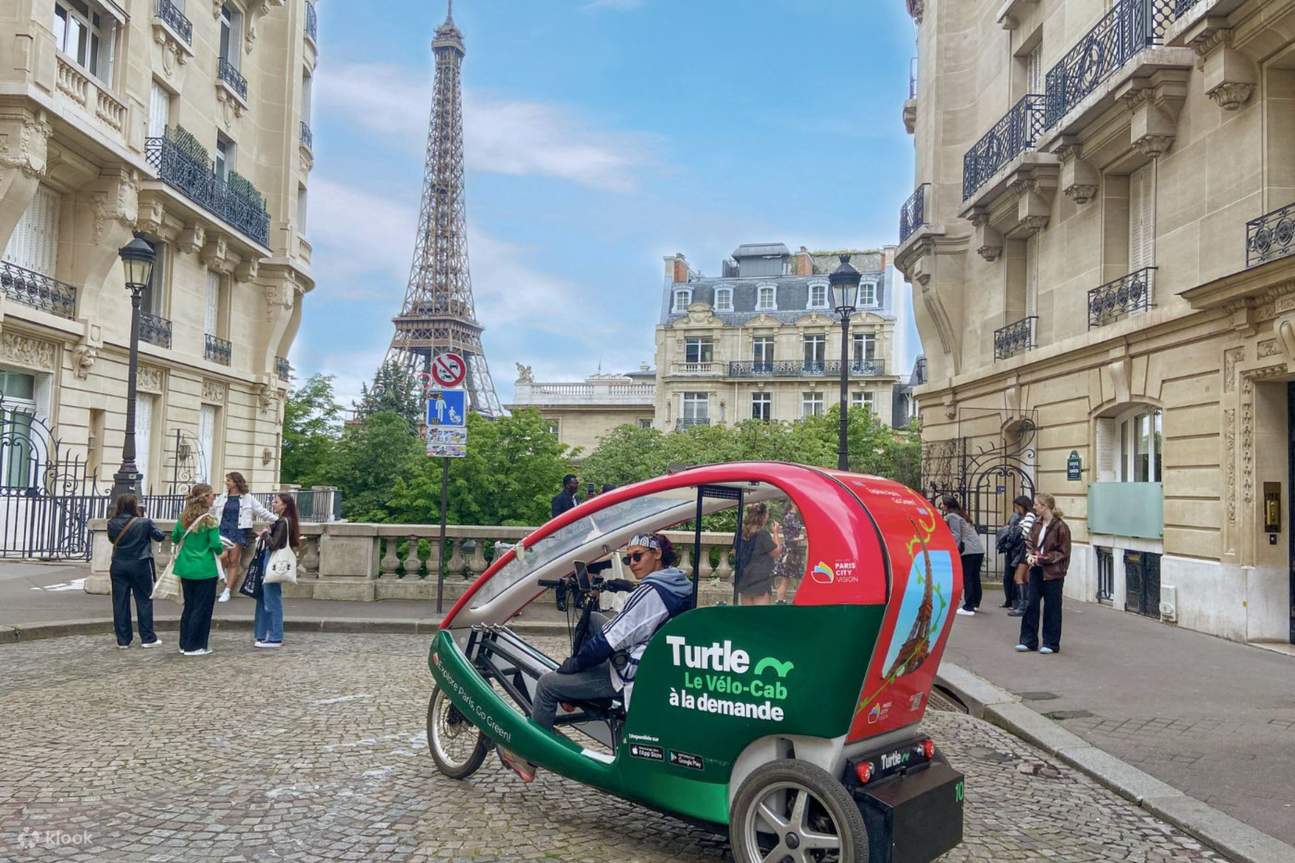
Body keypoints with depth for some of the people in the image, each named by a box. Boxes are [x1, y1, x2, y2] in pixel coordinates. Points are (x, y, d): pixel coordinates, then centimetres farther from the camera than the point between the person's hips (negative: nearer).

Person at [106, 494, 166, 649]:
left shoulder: (112, 523, -4)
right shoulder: (144, 522, -13)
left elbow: (112, 539, 13)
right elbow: (159, 537, -1)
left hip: (118, 565, 3)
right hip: (140, 565, -3)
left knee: (120, 602, 8)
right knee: (144, 600, 7)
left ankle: (123, 640, 12)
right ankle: (147, 638, 10)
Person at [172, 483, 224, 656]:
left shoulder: (184, 518, 3)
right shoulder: (209, 520, -15)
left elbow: (175, 538, 12)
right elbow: (215, 545, -17)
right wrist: (220, 550, 3)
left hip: (186, 569, 6)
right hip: (205, 570, -6)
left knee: (189, 606, 16)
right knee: (202, 608, 3)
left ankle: (184, 644, 21)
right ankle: (194, 646, 5)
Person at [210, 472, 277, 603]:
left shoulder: (248, 499, 0)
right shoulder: (222, 498, 9)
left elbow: (263, 512, 1)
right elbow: (210, 512, 17)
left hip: (238, 532, -2)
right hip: (223, 530, 2)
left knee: (234, 561, 1)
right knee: (222, 556, -19)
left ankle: (227, 591, 7)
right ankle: (227, 576, 13)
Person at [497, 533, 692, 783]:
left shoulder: (651, 591, -22)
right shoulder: (680, 584, 6)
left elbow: (612, 639, -18)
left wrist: (576, 662, -3)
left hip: (633, 675, -9)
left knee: (547, 685, 0)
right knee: (593, 621, 21)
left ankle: (527, 758, 13)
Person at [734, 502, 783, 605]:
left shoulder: (742, 532, 4)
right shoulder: (763, 533, -15)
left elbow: (735, 550, 17)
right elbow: (776, 552, -8)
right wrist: (776, 533, 2)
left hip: (743, 578, 7)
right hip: (761, 581, -7)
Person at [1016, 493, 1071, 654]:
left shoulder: (1060, 527, -13)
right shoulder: (1037, 524, 6)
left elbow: (1063, 553, -11)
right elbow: (1029, 542, 15)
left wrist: (1043, 558, -17)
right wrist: (1030, 555, -5)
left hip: (1053, 573, -6)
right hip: (1036, 570, 6)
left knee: (1051, 608, 4)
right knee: (1031, 604, 7)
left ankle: (1051, 643, 16)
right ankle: (1029, 641, 16)